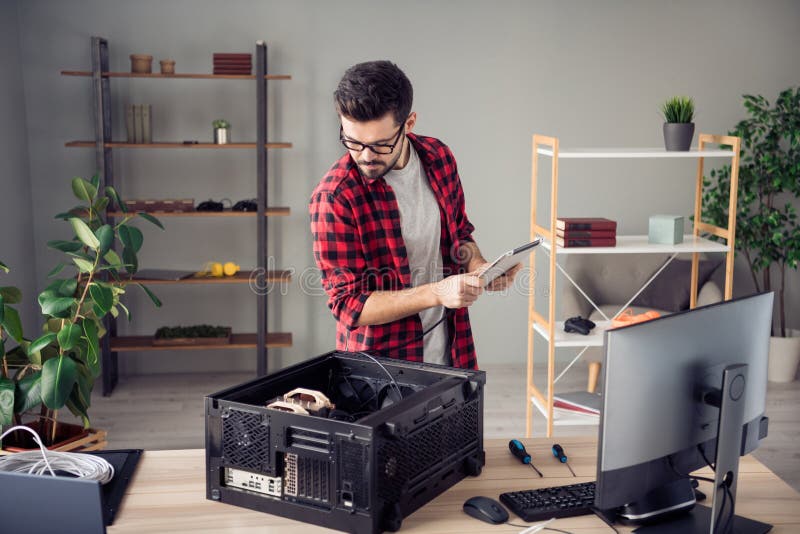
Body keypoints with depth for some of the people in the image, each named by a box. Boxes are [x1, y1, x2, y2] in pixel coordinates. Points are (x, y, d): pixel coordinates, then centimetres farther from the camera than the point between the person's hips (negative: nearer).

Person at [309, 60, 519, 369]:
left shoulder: (438, 157, -4)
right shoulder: (334, 197, -21)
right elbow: (349, 304, -19)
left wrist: (479, 268, -9)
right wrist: (437, 293, -28)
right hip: (379, 363, -5)